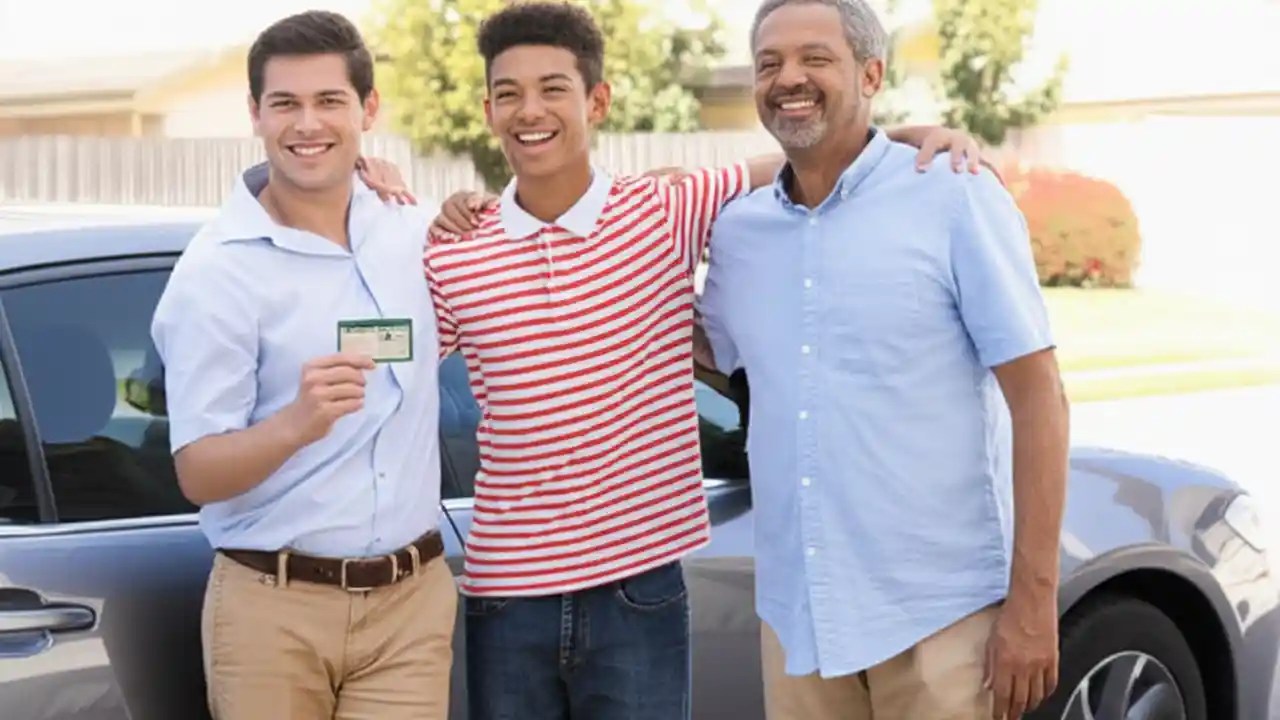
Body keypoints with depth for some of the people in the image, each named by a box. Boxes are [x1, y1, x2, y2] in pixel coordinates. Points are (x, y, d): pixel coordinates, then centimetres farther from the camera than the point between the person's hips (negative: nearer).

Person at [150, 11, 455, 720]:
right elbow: (197, 474, -12)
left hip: (411, 602, 4)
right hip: (273, 608, -4)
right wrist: (295, 424, -31)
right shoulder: (217, 272, -10)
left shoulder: (413, 232, 5)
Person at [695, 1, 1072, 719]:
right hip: (795, 616, 5)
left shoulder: (954, 197, -5)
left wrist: (1034, 602, -14)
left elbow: (1038, 399, -8)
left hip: (940, 614, -4)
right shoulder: (738, 231, 9)